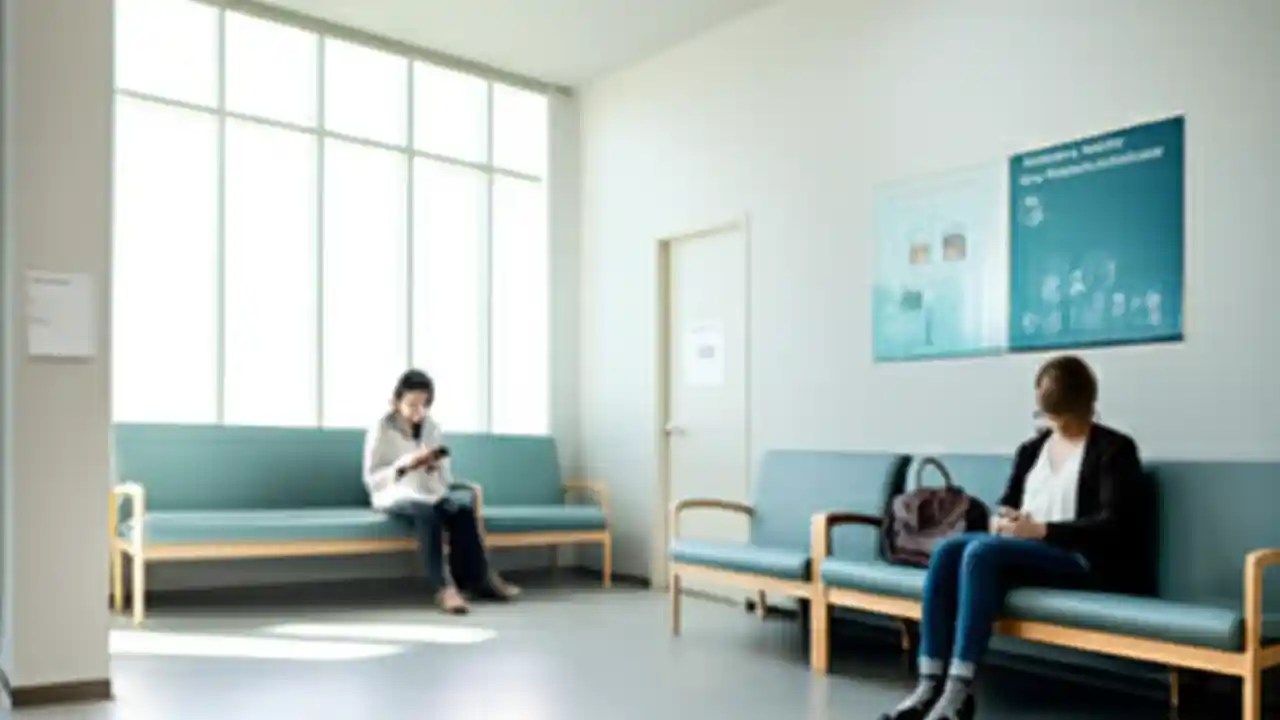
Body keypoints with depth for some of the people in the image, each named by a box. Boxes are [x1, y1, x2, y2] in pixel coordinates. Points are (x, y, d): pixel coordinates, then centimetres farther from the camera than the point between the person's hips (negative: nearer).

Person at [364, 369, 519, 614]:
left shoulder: (432, 428, 8)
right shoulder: (381, 429, -5)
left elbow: (445, 479, 7)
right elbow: (371, 479, -11)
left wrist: (437, 468, -16)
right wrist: (404, 465, -25)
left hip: (430, 493, 4)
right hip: (396, 497, -4)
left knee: (463, 511, -27)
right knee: (428, 514, -37)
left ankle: (477, 578, -16)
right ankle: (443, 587, -39)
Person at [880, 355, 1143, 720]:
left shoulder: (1114, 449, 1)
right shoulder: (1032, 448, 19)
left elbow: (1113, 526, -10)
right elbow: (1007, 501, 23)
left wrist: (1041, 529, -18)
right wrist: (1000, 519, -3)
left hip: (1080, 558, -6)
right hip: (1021, 548, 6)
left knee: (982, 552, -33)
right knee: (947, 550, -24)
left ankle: (959, 690, -34)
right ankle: (931, 683, -28)